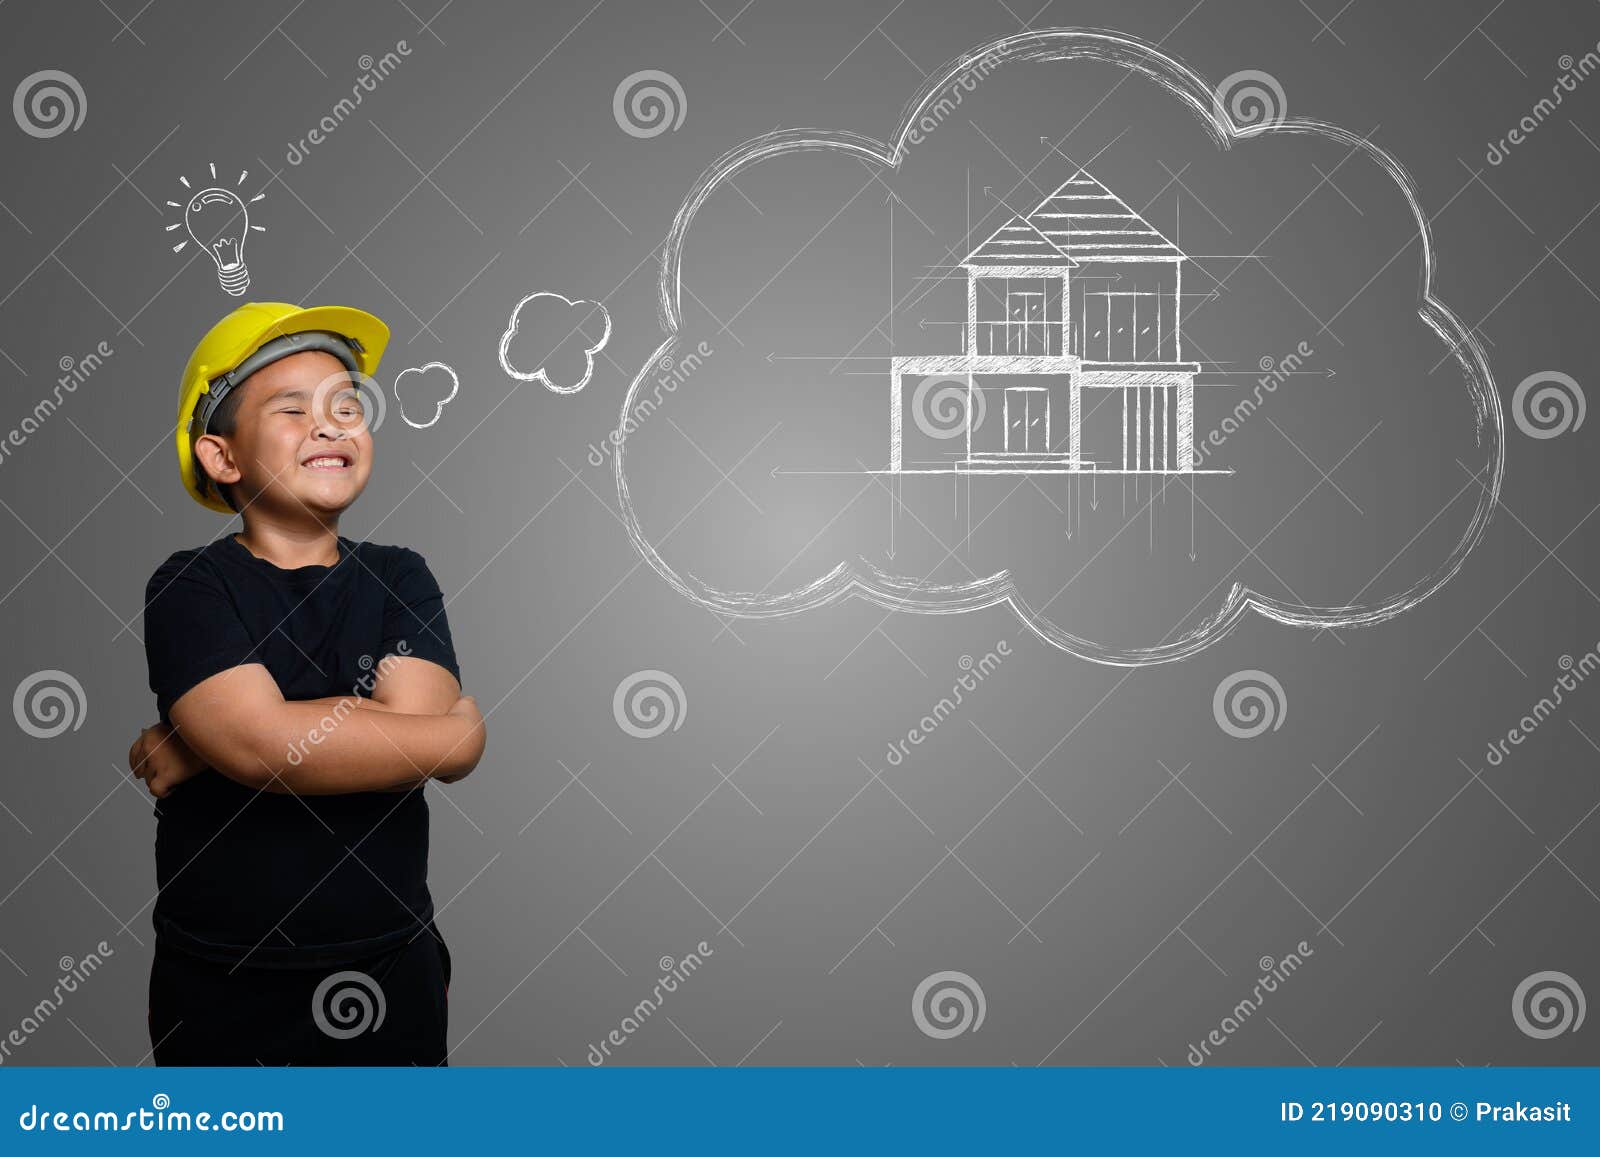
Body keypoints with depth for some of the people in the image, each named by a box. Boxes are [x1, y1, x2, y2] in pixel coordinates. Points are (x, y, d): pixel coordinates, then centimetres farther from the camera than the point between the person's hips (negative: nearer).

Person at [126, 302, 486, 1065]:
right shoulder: (190, 587, -8)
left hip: (394, 971, 3)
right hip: (224, 985, -2)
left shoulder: (400, 579, 2)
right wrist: (454, 732, -14)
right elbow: (287, 742, -24)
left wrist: (197, 750, -17)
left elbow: (415, 716, -16)